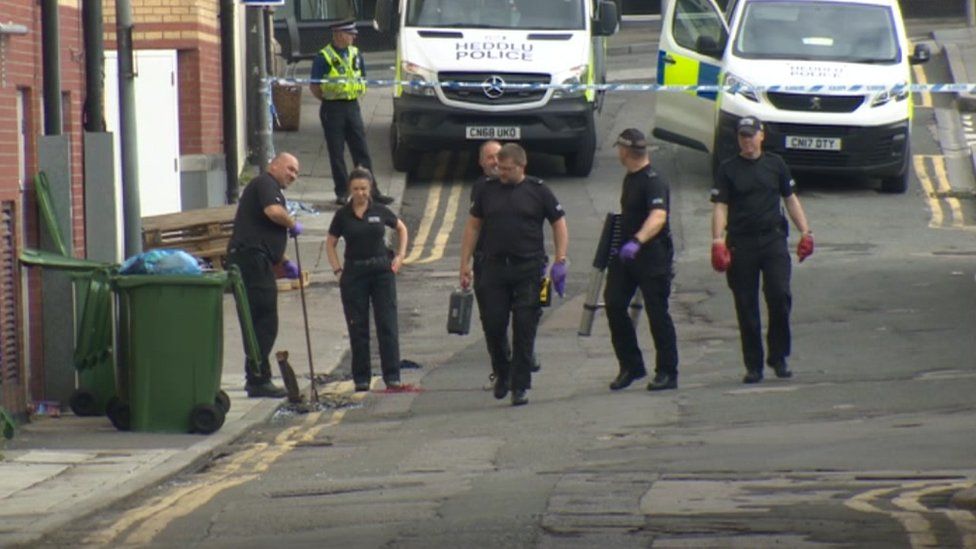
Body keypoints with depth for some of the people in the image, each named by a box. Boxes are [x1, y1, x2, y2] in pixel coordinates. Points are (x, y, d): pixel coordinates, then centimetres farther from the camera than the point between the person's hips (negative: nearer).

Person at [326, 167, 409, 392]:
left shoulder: (380, 212, 2)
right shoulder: (343, 215, 1)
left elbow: (402, 229, 17)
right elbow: (330, 244, 10)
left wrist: (400, 256, 7)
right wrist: (338, 270, 0)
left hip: (382, 271, 0)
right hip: (354, 273, 0)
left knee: (387, 326, -4)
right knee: (358, 328, 3)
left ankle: (392, 377, -3)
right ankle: (361, 379, 9)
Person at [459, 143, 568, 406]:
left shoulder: (538, 191, 1)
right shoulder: (487, 191, 7)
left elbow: (559, 225, 5)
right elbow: (473, 227, 13)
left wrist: (560, 261, -4)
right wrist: (465, 264, 8)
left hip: (528, 269, -2)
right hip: (494, 268, 2)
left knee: (524, 329, -2)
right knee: (493, 325, 0)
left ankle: (520, 385, 3)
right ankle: (503, 373, 25)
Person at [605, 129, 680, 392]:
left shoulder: (653, 182, -18)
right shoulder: (630, 178, 13)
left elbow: (658, 216, -35)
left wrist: (637, 241, -49)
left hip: (652, 255, -9)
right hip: (625, 254, 9)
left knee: (657, 312, -4)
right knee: (613, 304, -1)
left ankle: (667, 373, 4)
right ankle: (630, 366, 9)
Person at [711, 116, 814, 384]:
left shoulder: (775, 164, 11)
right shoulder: (727, 169, 5)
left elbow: (791, 199, 16)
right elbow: (720, 207, -1)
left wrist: (805, 232, 8)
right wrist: (718, 242, -13)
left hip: (773, 240, 1)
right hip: (741, 243, -1)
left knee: (780, 296, -13)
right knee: (746, 306, 1)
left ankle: (778, 357, 1)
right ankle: (753, 366, 8)